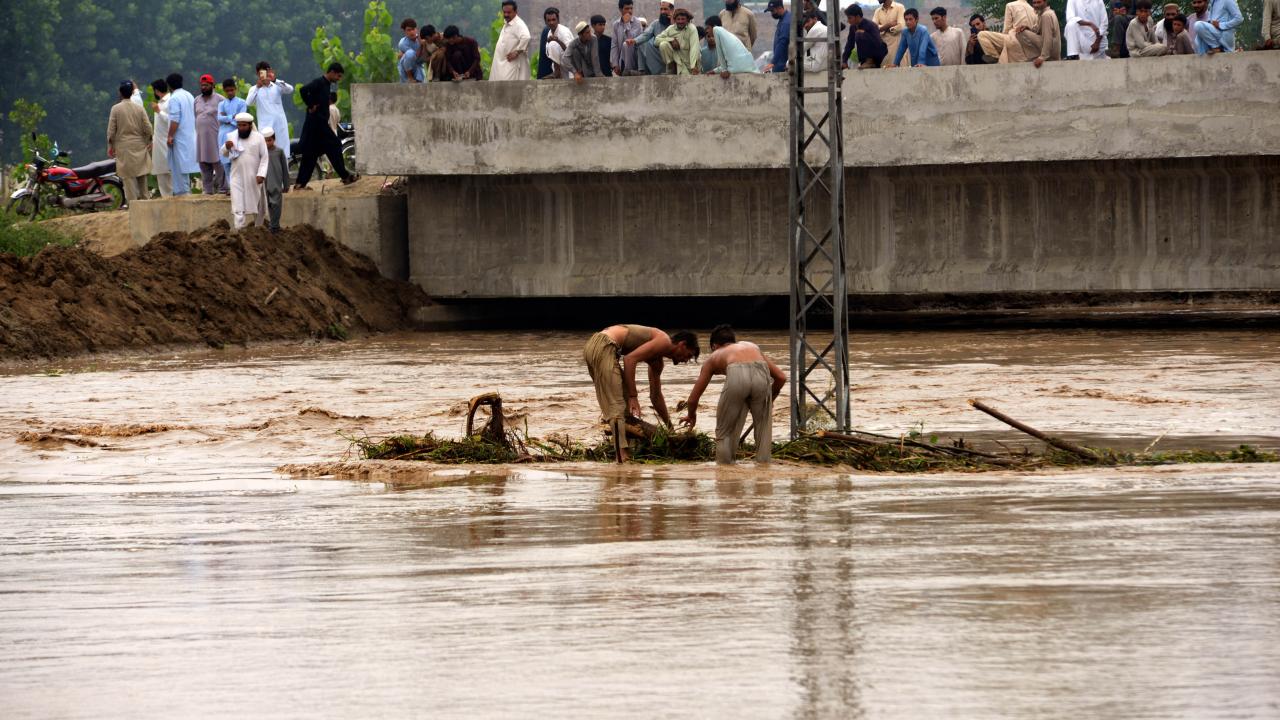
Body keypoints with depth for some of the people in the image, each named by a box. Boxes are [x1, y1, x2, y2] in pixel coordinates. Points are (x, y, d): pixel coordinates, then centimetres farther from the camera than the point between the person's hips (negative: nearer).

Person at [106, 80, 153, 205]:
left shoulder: (115, 109, -7)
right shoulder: (139, 109, 0)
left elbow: (111, 130, -7)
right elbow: (148, 128, 0)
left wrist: (110, 146, 4)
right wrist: (148, 142, 14)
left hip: (124, 148, -3)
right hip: (139, 146, 3)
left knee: (128, 176, -3)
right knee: (141, 175, 13)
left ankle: (132, 202, -7)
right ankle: (144, 199, 17)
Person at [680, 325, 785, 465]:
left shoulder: (714, 357, 36)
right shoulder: (753, 346, 41)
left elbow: (693, 399, 39)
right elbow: (781, 377, 32)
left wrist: (691, 415, 60)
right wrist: (770, 400, 47)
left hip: (736, 375, -2)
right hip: (761, 374, 2)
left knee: (725, 432, 17)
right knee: (763, 429, 19)